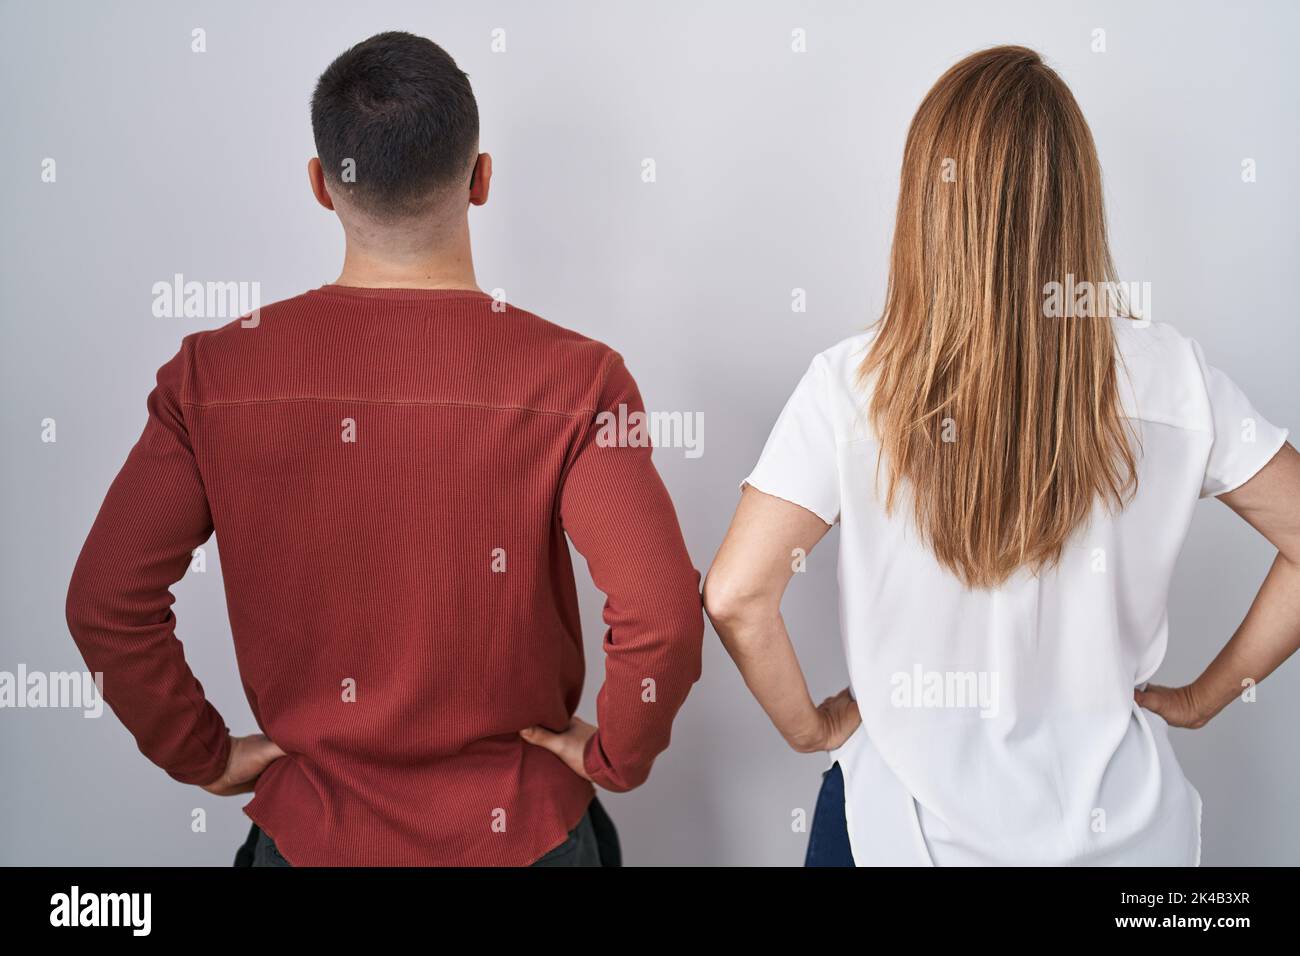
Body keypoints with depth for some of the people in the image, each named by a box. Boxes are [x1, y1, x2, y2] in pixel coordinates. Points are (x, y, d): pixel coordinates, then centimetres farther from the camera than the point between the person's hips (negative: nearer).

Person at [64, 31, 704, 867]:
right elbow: (664, 616, -26)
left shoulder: (214, 375, -12)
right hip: (520, 828, 0)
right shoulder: (574, 378, -18)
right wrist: (614, 758, -8)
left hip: (311, 828, 1)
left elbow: (106, 602, -11)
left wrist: (205, 757, 2)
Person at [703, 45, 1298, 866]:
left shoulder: (854, 386, -18)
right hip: (1118, 821, 2)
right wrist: (1204, 697, 5)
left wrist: (812, 727, -4)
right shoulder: (1170, 378, -13)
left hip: (911, 819, -1)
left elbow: (737, 596, -20)